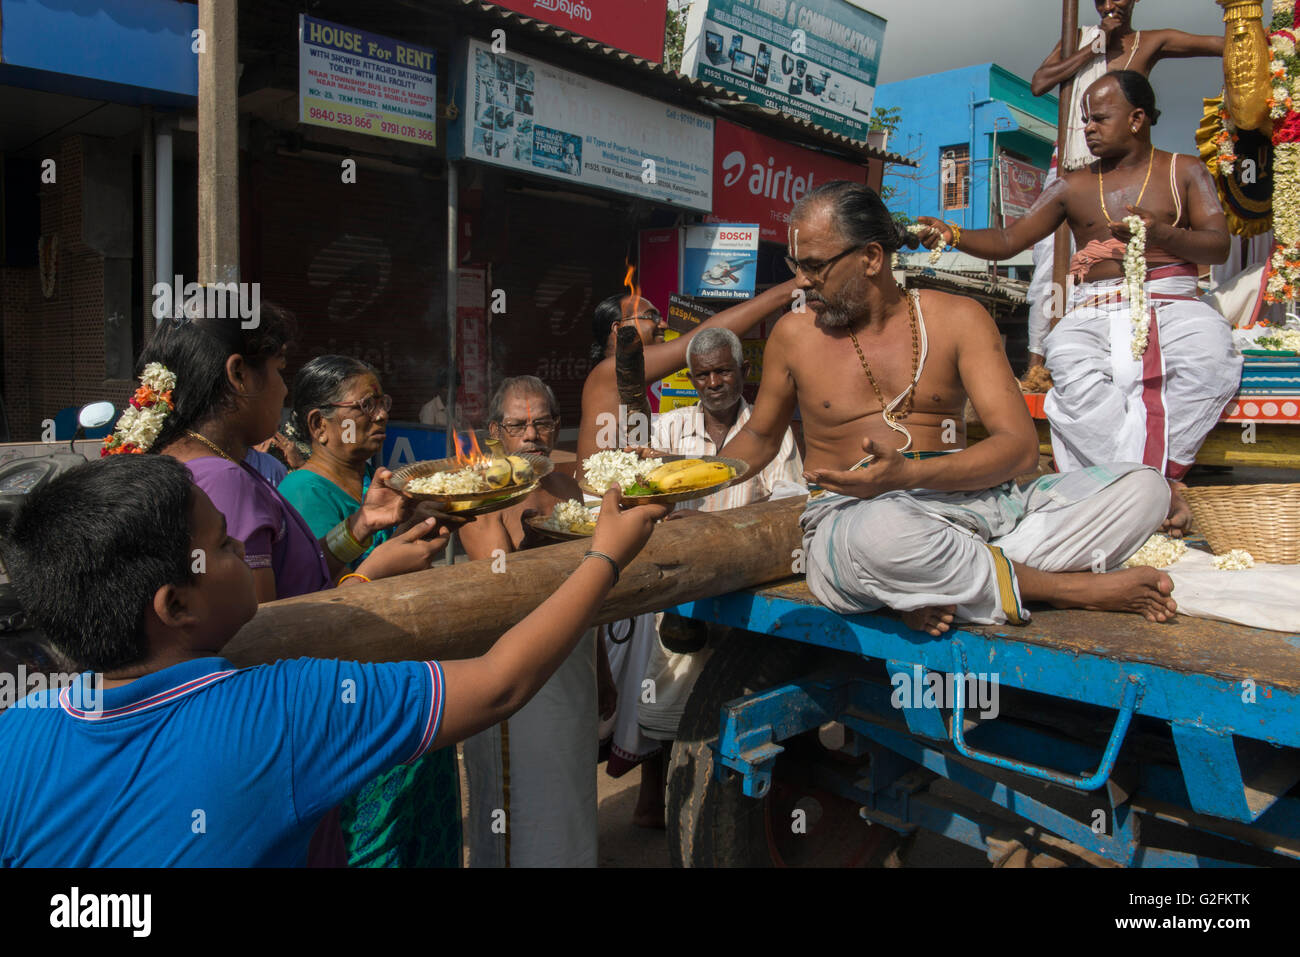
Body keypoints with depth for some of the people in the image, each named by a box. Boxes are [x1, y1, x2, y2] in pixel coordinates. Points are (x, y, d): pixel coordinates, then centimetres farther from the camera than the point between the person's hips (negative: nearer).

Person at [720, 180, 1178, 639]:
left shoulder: (958, 318, 5)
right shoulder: (795, 334, 7)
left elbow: (1020, 446, -5)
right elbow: (759, 437, 23)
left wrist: (907, 473, -21)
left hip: (969, 500, 3)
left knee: (1142, 487, -11)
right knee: (881, 533, -42)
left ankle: (943, 589, -27)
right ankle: (1070, 587, -17)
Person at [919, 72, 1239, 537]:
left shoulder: (1184, 172, 15)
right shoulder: (1074, 188, 19)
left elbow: (1218, 246, 5)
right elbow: (1008, 240, 13)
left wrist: (1161, 234, -15)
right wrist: (952, 235, -5)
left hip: (1170, 302, -1)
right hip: (1094, 312, 1)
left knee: (1209, 348, -36)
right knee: (1068, 359, -35)